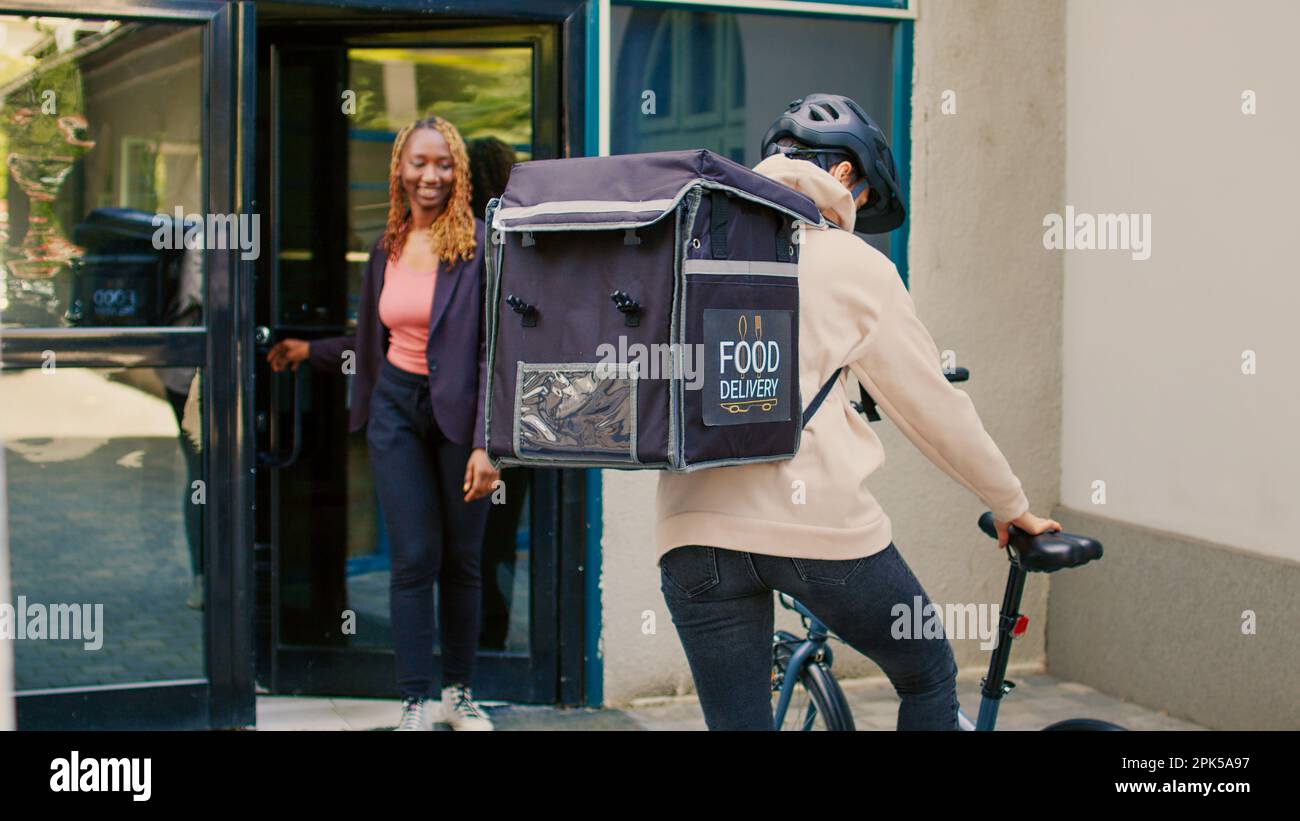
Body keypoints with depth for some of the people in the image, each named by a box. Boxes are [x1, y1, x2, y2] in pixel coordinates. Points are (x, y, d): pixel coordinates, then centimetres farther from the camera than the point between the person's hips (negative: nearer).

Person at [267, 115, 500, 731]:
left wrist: (486, 444, -17)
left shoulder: (478, 245, -9)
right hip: (396, 408, 3)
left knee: (461, 559, 8)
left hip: (457, 413, -3)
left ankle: (459, 693, 24)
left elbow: (493, 350, -12)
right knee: (414, 557, -1)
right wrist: (309, 351, 20)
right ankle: (416, 704, 6)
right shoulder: (387, 249, 7)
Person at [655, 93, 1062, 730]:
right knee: (929, 677, 22)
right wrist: (1012, 506, 19)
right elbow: (932, 406, 8)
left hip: (696, 528, 3)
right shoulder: (855, 266, 3)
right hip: (820, 521, -3)